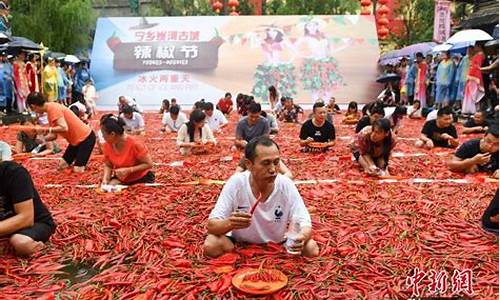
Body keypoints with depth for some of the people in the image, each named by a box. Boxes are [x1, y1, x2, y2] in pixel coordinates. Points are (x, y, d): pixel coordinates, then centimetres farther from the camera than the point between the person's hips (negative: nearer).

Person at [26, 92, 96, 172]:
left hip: (86, 138, -10)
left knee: (77, 170, -13)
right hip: (76, 139, 10)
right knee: (62, 165, 10)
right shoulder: (50, 109, 9)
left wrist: (47, 129, -23)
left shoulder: (53, 108, -20)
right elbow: (54, 135, 12)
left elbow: (64, 128, -31)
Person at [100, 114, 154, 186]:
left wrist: (128, 170, -30)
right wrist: (105, 179, -16)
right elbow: (108, 165, 4)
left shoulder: (134, 144, -28)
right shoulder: (107, 145, -11)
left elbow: (149, 164, -22)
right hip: (121, 179, 4)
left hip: (141, 179, -4)